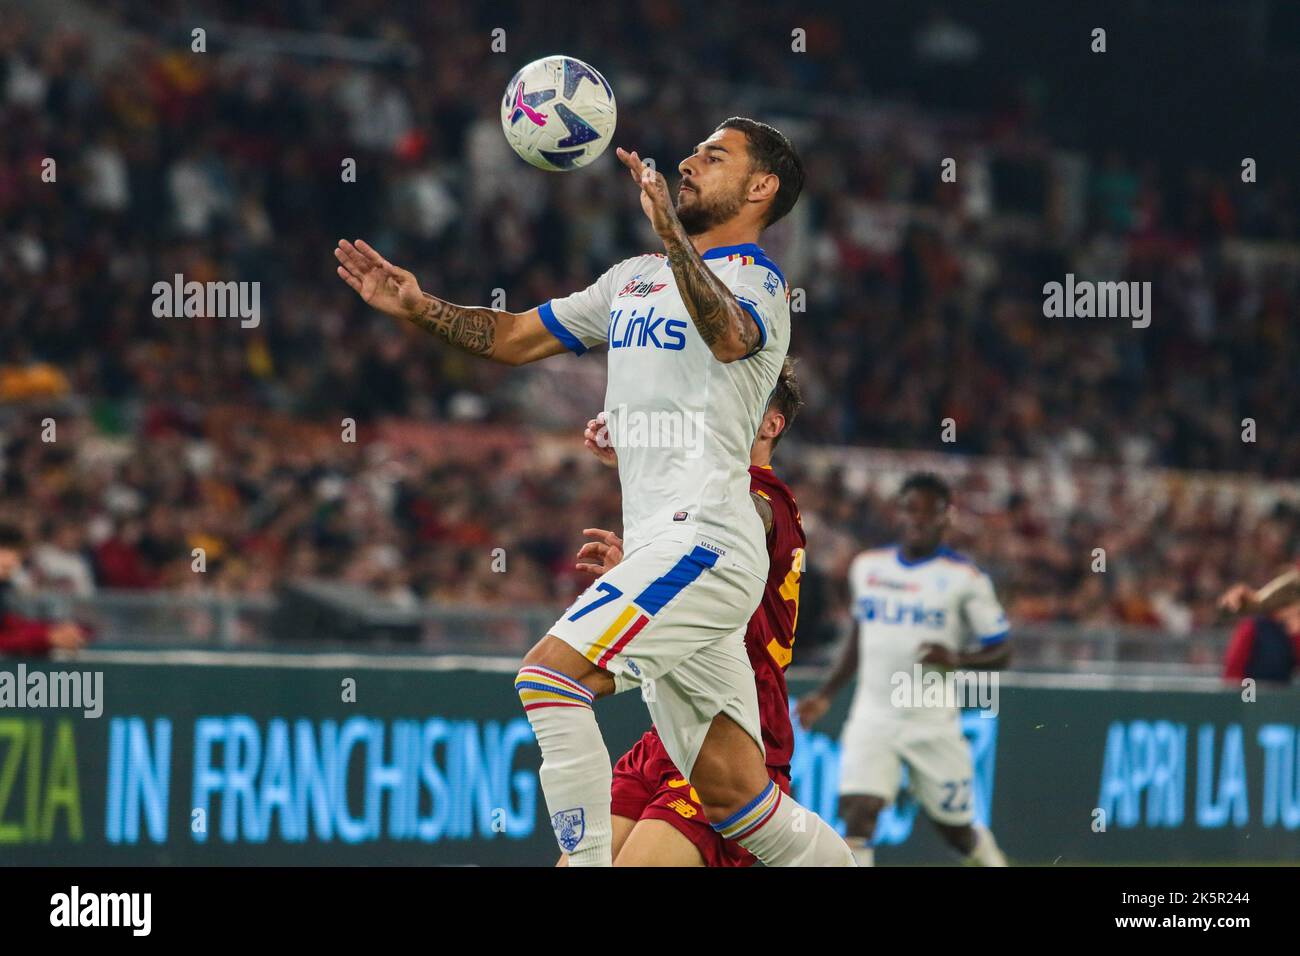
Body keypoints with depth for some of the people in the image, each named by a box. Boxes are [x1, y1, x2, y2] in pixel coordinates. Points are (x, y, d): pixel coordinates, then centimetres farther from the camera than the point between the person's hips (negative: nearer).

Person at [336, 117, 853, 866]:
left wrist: (672, 236, -43)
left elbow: (727, 335, -28)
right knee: (736, 797, 3)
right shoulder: (635, 278, 23)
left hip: (705, 543, -8)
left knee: (548, 677, -21)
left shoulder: (757, 282, -3)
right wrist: (419, 307, 11)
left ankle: (590, 859, -23)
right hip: (661, 549, 8)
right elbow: (516, 337, 26)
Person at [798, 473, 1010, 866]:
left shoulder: (964, 578, -6)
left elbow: (1000, 652, -5)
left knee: (957, 831, 8)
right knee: (857, 813, -19)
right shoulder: (867, 567, 8)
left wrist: (957, 660, -25)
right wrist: (827, 694, 18)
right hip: (873, 719, 2)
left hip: (933, 726, -2)